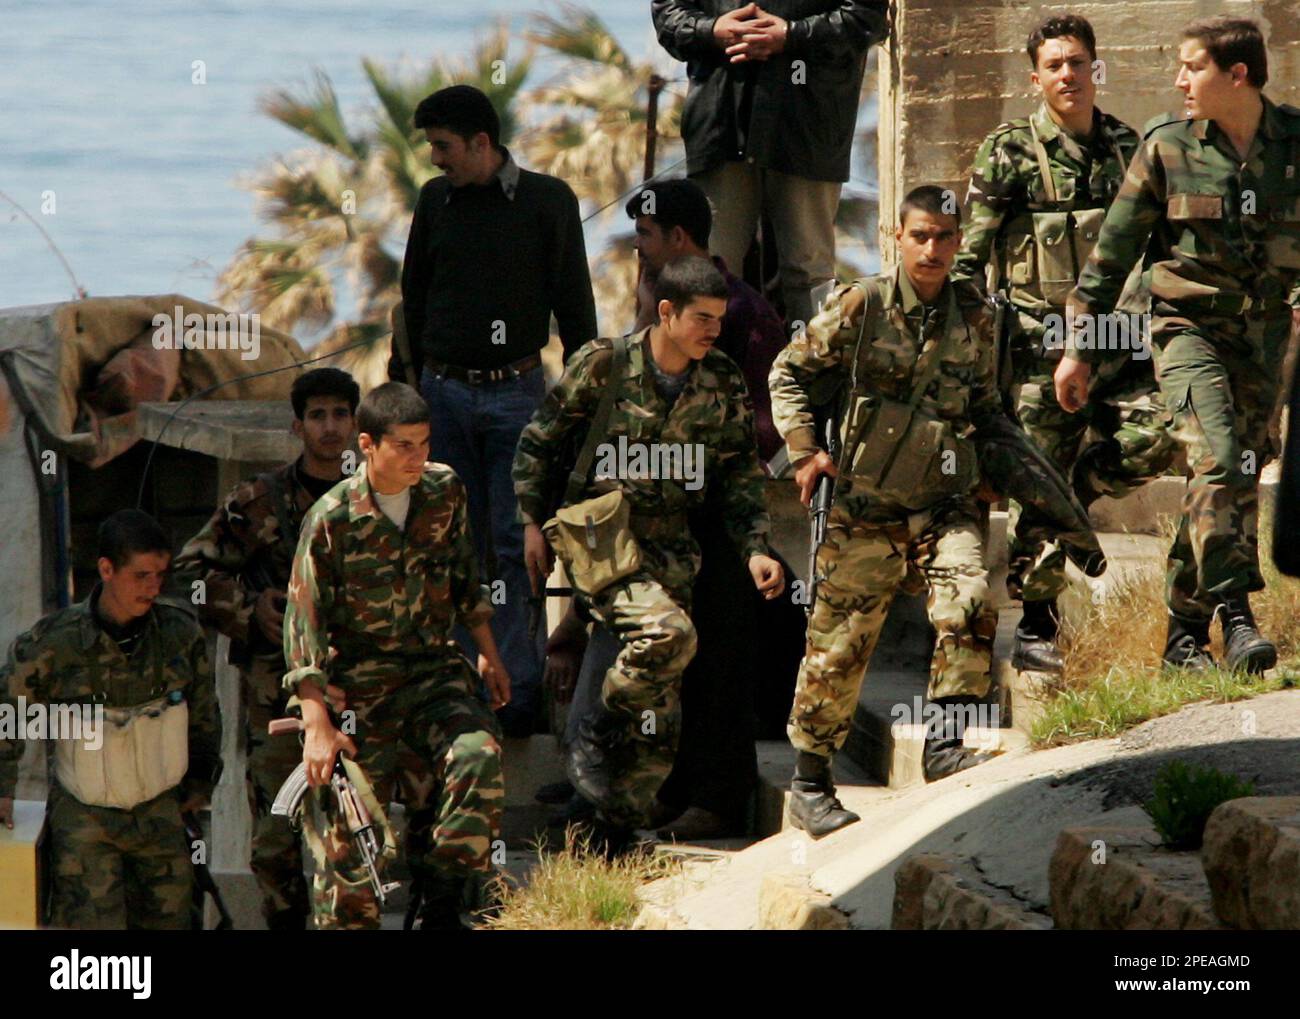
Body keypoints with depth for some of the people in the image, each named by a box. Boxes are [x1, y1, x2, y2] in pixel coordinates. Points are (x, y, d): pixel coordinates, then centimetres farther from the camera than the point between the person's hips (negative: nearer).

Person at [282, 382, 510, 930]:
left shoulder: (445, 491, 0)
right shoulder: (332, 519, -12)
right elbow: (304, 620, -12)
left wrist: (487, 652, 17)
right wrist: (317, 725, -18)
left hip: (434, 667, 3)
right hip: (360, 687, -3)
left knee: (478, 756, -26)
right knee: (349, 840, -10)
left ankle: (443, 899, -15)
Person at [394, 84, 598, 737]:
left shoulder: (547, 201, -2)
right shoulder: (435, 201, 8)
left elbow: (573, 301, 2)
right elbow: (413, 297, 17)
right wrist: (402, 381, 15)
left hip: (517, 391, -3)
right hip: (445, 390, 3)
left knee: (516, 544, -4)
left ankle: (519, 687, 0)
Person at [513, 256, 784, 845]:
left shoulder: (723, 384, 4)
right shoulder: (603, 366, -8)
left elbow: (740, 476, 13)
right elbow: (538, 442, 3)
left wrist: (755, 550, 1)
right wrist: (532, 524, 0)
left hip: (669, 551, 5)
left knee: (659, 720, 0)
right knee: (668, 630, -32)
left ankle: (614, 835, 12)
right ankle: (597, 737, -10)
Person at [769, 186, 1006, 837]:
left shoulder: (974, 317, 5)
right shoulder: (860, 307, -5)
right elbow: (789, 374, 5)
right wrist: (804, 450, -3)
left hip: (944, 505, 2)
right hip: (866, 507, -2)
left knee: (968, 602, -24)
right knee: (839, 644, 3)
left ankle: (946, 745, -20)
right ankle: (810, 783, 16)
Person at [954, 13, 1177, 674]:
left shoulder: (1126, 148, 12)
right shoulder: (1010, 153, -2)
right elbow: (969, 255, -2)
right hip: (1041, 340, -4)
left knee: (1152, 438, -16)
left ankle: (1070, 500, 12)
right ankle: (1034, 628, 4)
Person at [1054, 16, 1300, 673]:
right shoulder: (1167, 150, -2)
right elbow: (1113, 251, 4)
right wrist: (1081, 349, 4)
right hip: (1189, 322, -2)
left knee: (1239, 477, 1)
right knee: (1218, 461, -21)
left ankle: (1186, 631, 11)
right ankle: (1235, 616, -19)